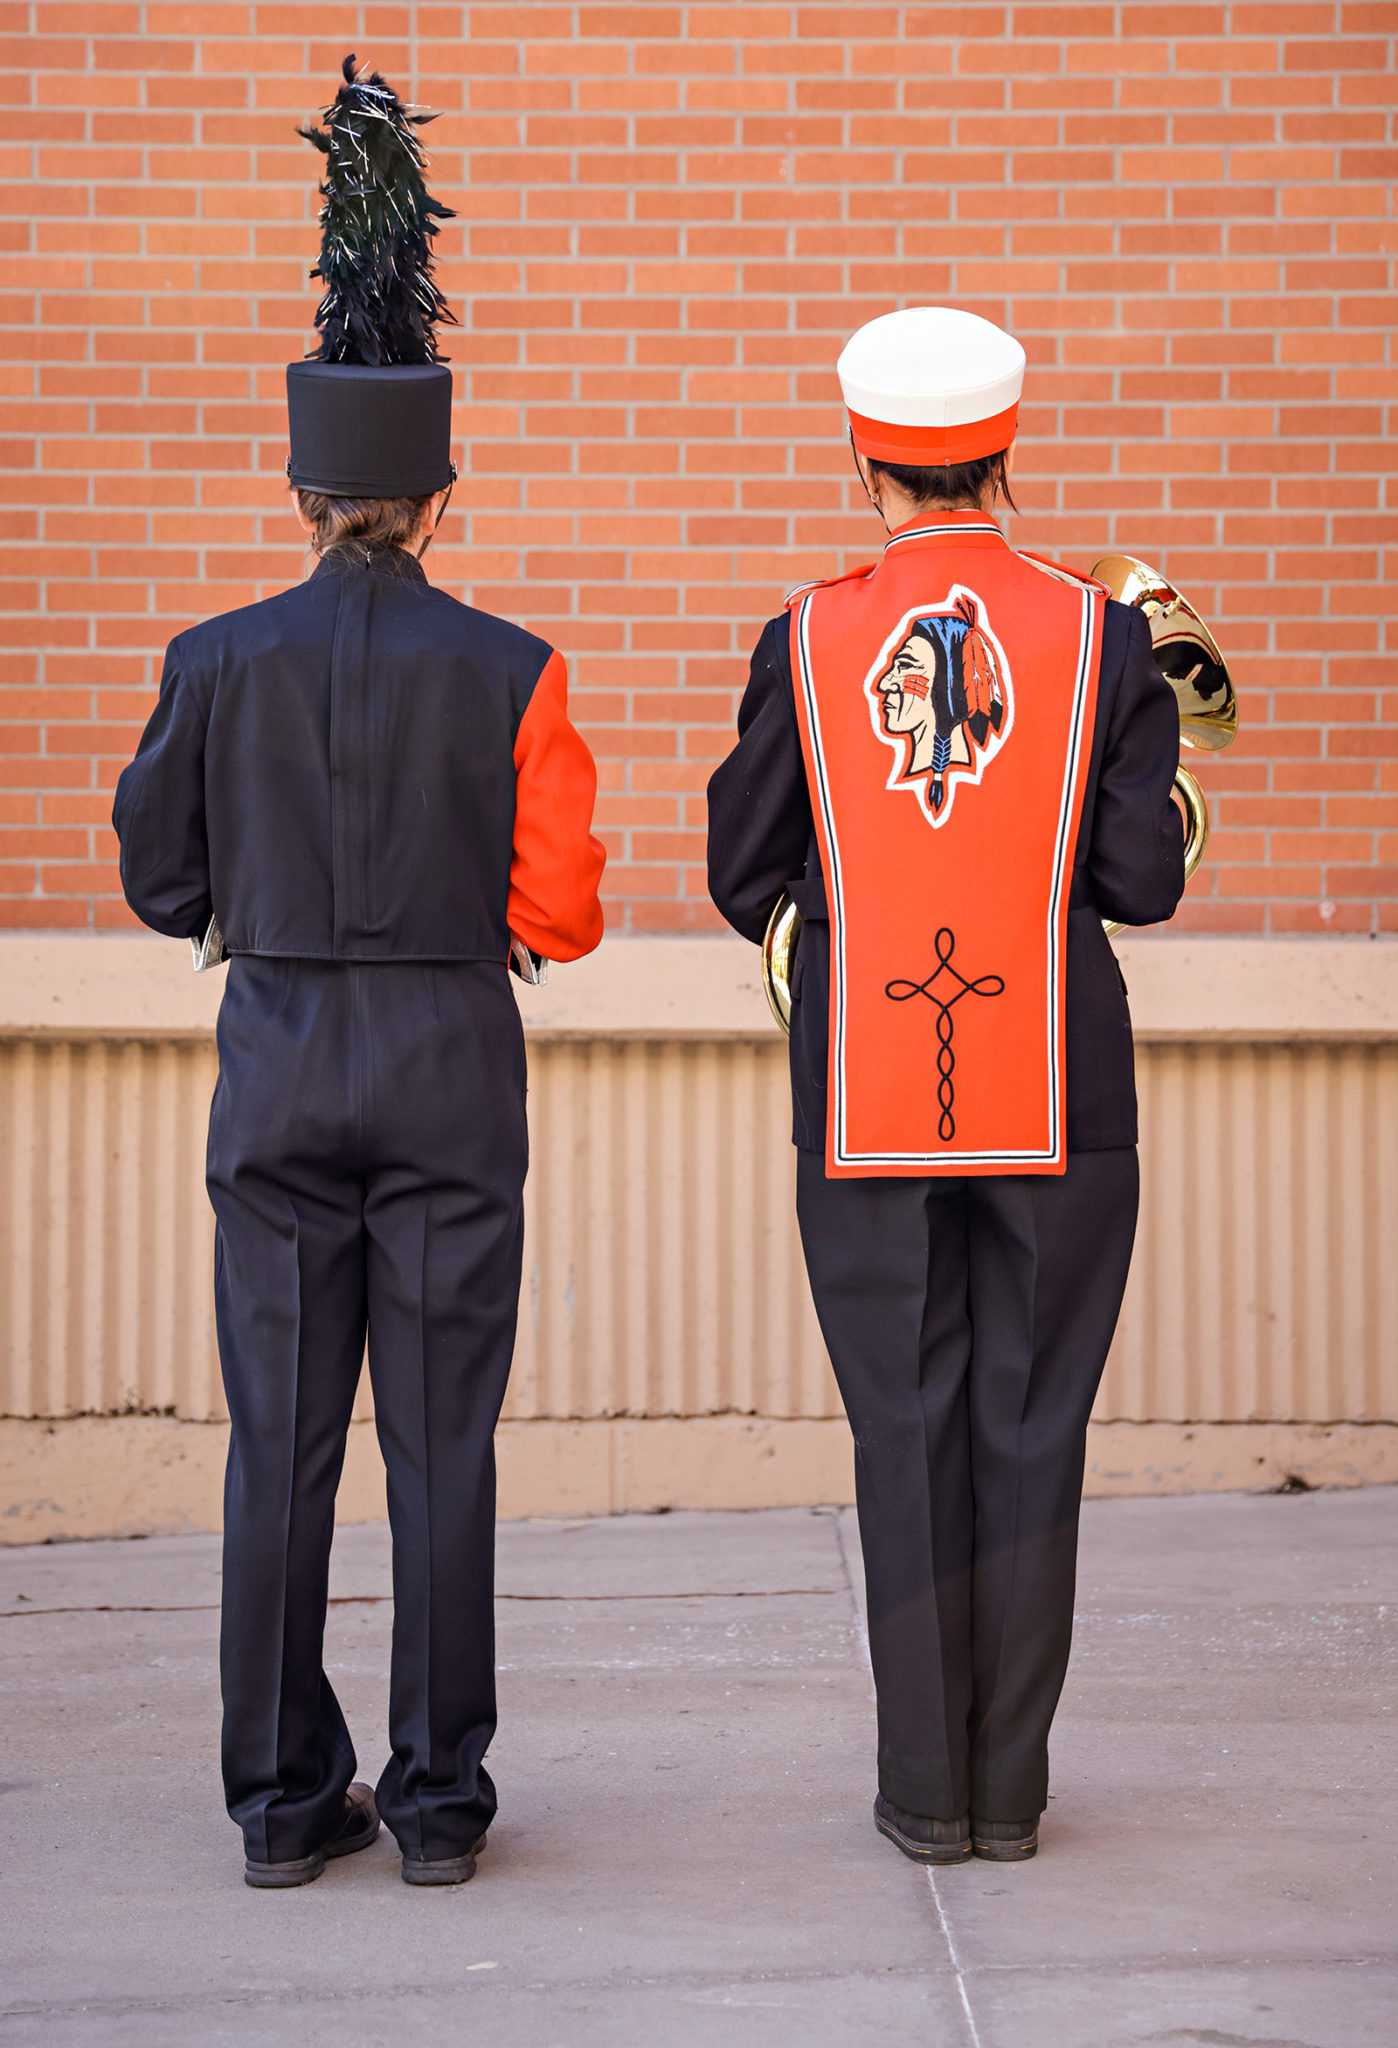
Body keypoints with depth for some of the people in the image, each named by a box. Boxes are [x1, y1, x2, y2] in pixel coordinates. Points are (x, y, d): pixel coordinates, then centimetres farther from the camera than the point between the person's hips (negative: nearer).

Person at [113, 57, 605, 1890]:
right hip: (453, 1059, -1)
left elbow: (161, 880, 6)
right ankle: (439, 1797, 10)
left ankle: (284, 1799, 13)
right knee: (442, 1444, 5)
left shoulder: (220, 662, -1)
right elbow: (562, 912, -3)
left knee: (278, 1443, 7)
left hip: (277, 1065, 1)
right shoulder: (507, 673, -5)